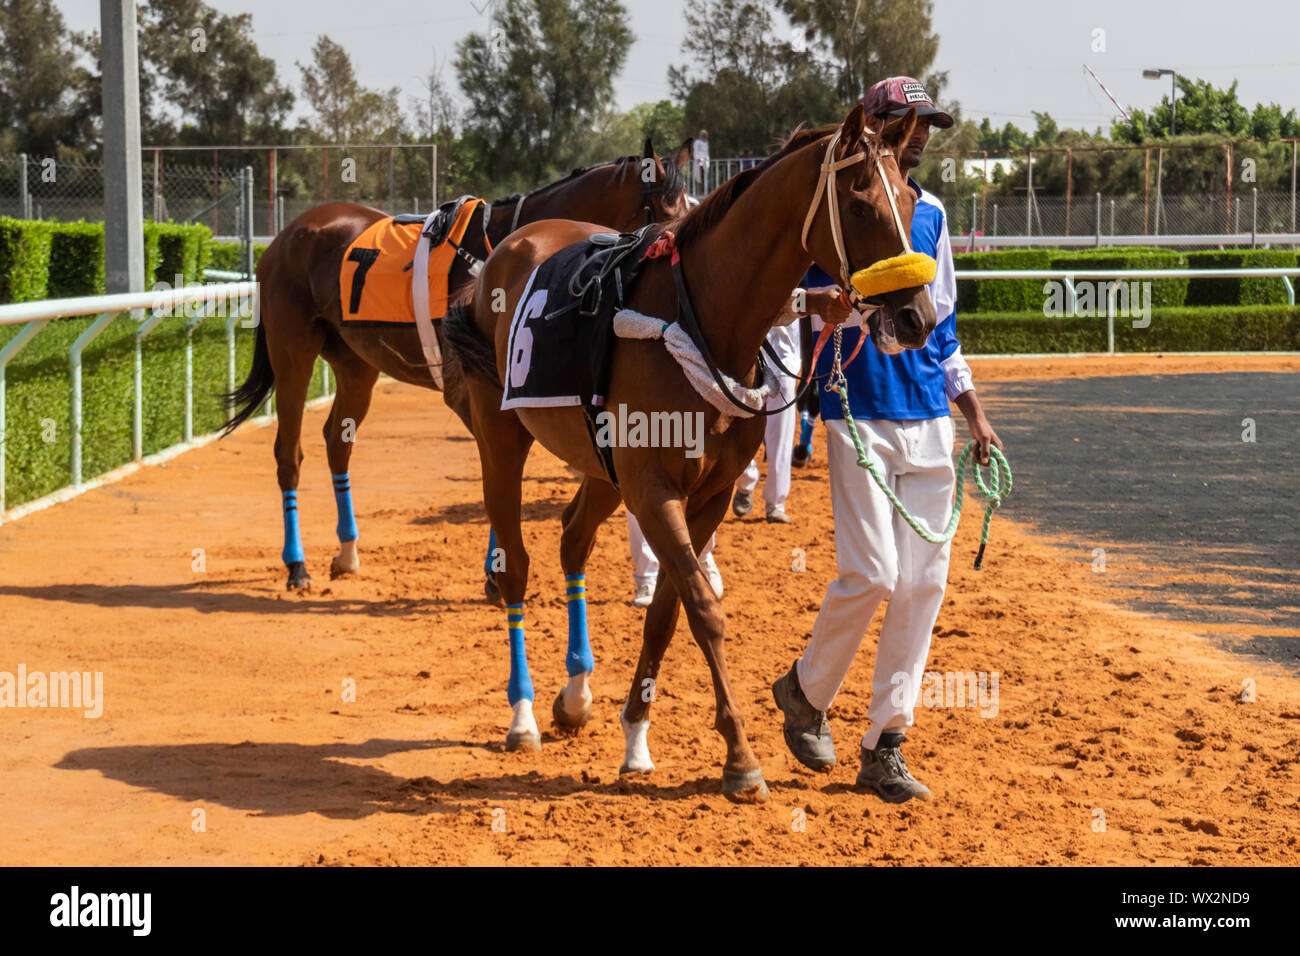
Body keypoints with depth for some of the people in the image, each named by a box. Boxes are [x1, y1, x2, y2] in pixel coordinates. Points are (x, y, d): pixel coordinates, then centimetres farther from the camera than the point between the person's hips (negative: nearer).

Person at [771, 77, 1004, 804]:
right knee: (872, 573, -12)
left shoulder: (931, 214, 14)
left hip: (930, 416, 6)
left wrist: (975, 413, 18)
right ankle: (807, 691, 15)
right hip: (858, 412, -6)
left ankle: (886, 744, 8)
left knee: (925, 580, 1)